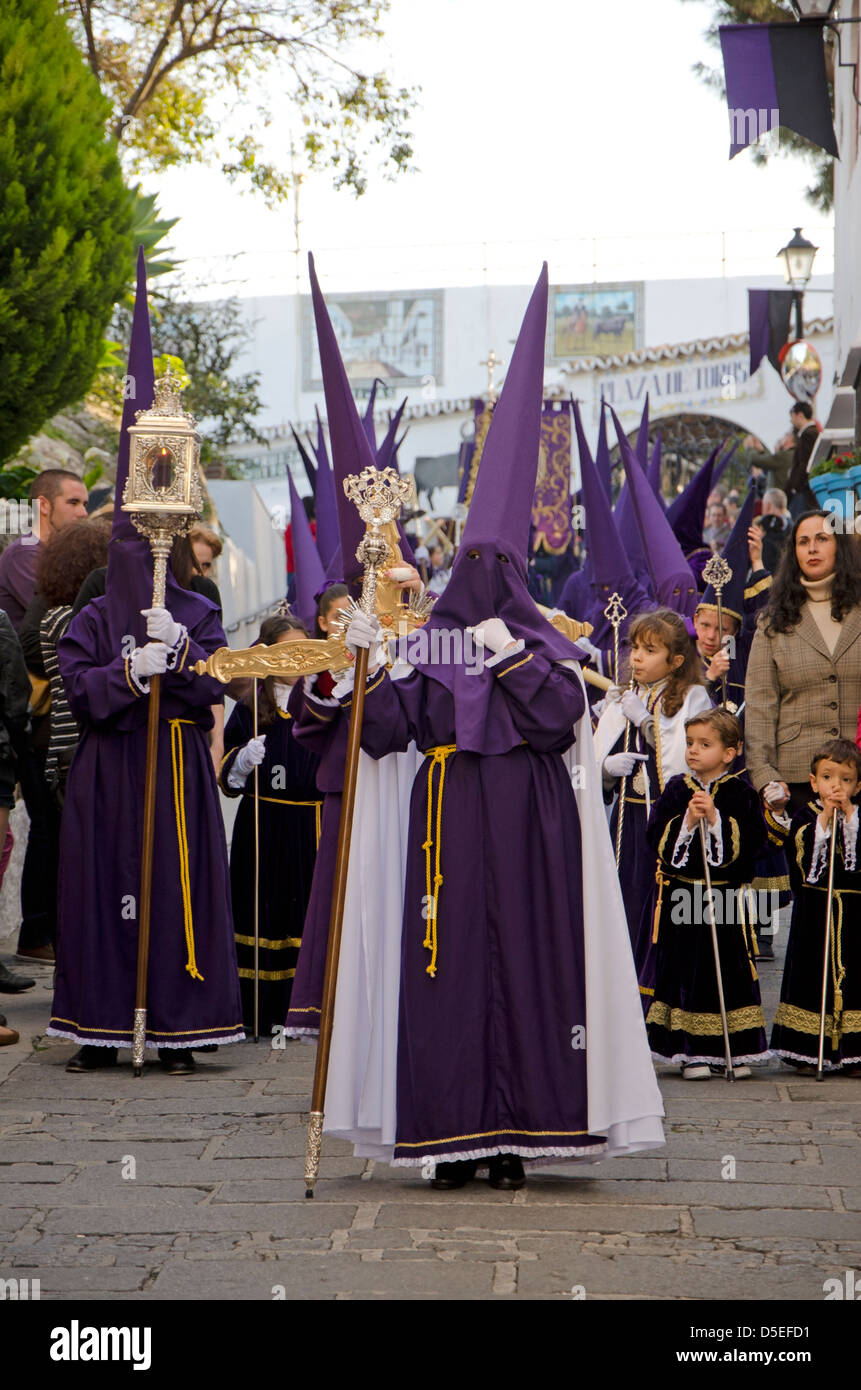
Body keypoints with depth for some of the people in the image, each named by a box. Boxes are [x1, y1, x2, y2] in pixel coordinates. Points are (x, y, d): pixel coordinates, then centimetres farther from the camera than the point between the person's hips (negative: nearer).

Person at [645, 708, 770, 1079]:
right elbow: (656, 837, -2)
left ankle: (732, 1051, 12)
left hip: (726, 897, -1)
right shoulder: (676, 789, 5)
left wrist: (716, 819, -16)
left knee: (731, 970, 2)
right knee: (685, 970, 1)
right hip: (680, 893, 1)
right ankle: (691, 1052, 7)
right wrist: (686, 821, -16)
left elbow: (753, 839, -10)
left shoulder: (740, 793, 1)